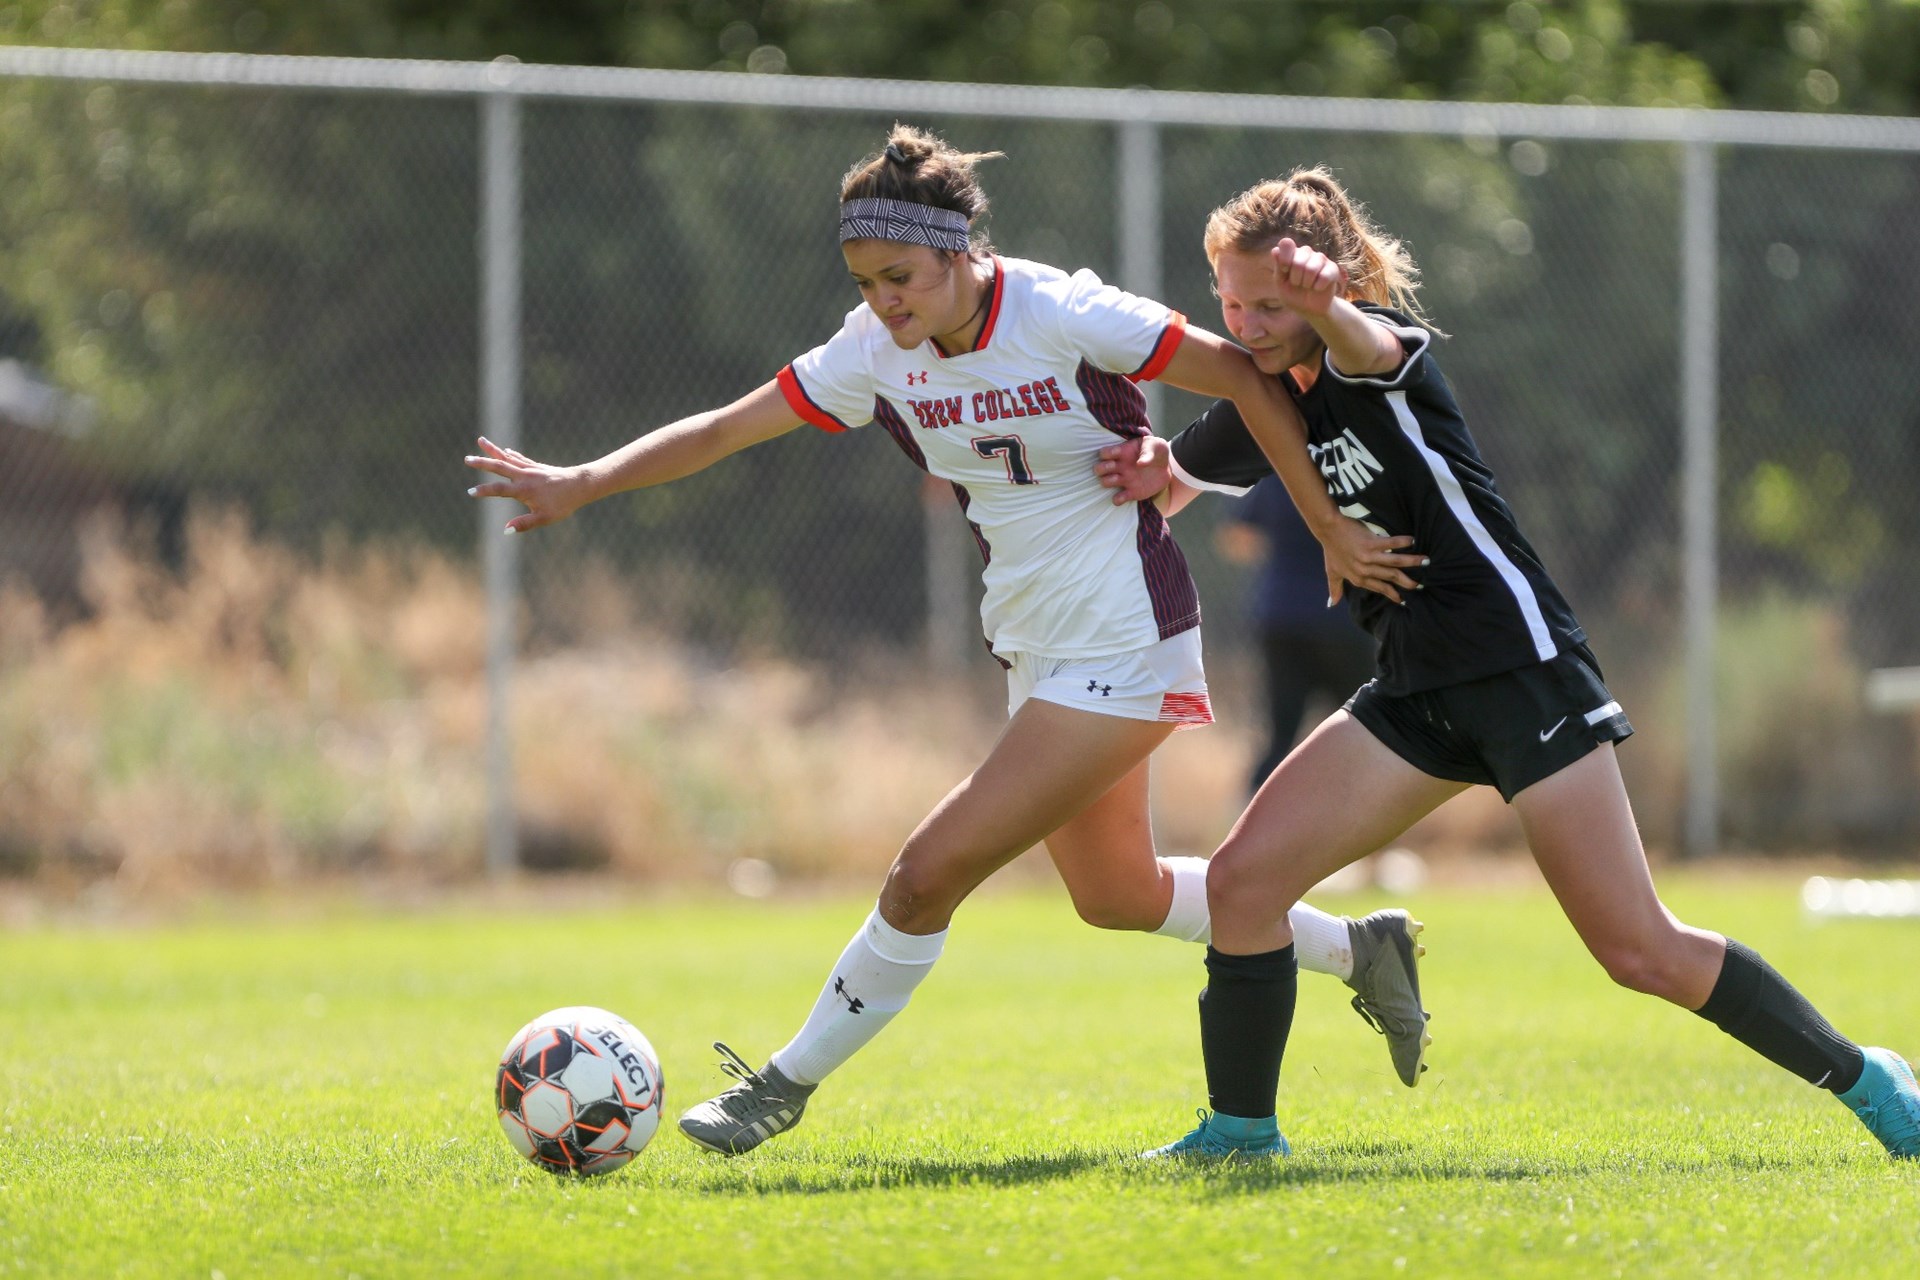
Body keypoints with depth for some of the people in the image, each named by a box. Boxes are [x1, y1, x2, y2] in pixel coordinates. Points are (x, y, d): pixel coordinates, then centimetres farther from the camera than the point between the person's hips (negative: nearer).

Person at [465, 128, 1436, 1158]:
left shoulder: (1062, 316, -21)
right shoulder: (878, 353, -3)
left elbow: (1243, 377, -13)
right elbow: (728, 426, -2)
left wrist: (1331, 529, -11)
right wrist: (581, 484, -14)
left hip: (1122, 652, -8)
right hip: (1034, 653, 8)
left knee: (928, 873, -13)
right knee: (1114, 895, 22)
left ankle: (790, 1083, 5)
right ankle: (1358, 948, 41)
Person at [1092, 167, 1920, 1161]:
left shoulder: (1382, 352, -13)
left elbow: (1363, 343, -38)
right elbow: (1171, 483, 23)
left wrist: (1323, 301, -64)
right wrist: (1150, 470, -4)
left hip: (1520, 667, -7)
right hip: (1414, 696, 7)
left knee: (1642, 954, -9)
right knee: (1243, 881, -6)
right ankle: (1241, 1127, 9)